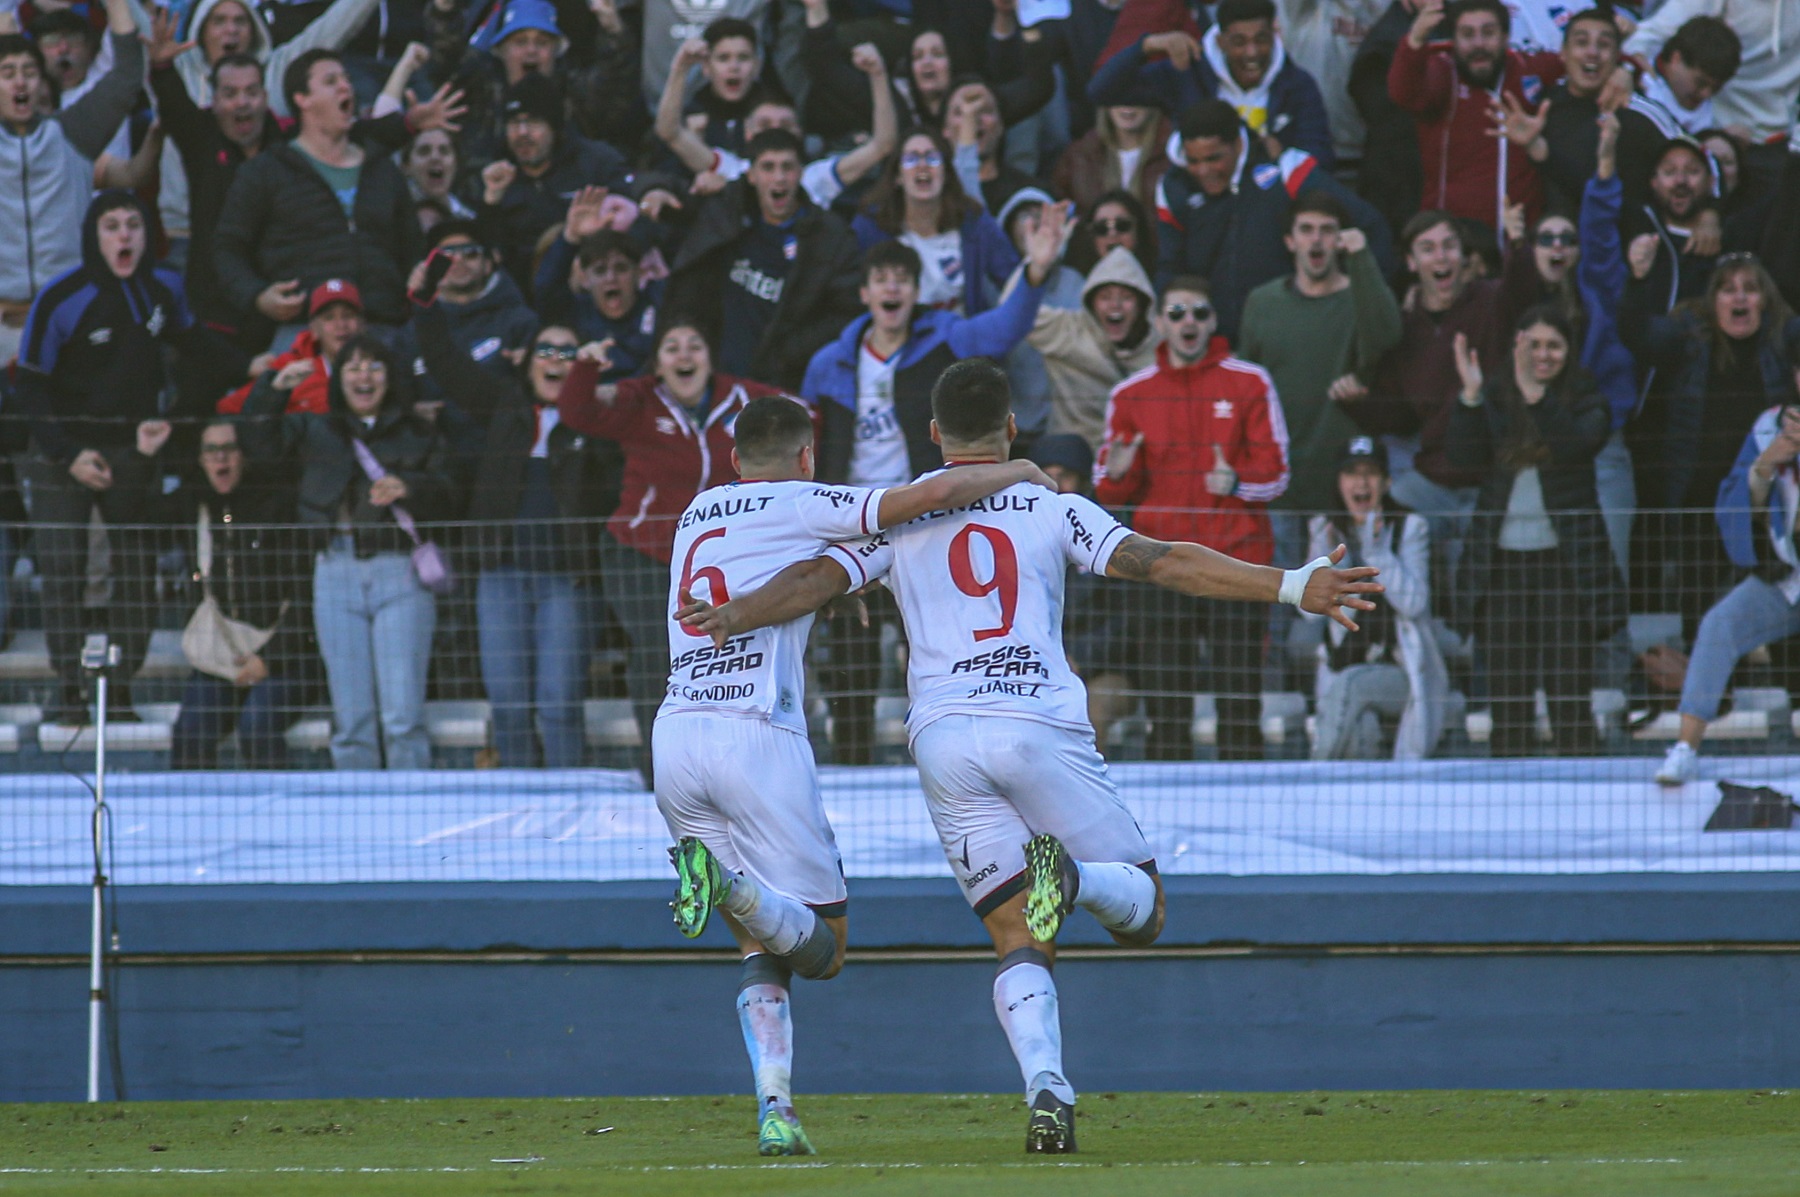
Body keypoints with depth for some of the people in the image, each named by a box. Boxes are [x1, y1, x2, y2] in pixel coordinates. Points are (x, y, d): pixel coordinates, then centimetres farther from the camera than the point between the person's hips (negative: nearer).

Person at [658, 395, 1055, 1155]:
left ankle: (774, 1112, -3)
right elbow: (937, 493, -2)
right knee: (821, 944, 1)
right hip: (757, 736, -6)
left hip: (674, 739, 6)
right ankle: (732, 886, -29)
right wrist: (1020, 471, 13)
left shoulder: (697, 515, 22)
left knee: (764, 946, 14)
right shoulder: (802, 506, 5)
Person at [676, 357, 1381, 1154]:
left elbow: (818, 578, 0)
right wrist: (1292, 587, -2)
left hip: (942, 741, 2)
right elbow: (1160, 563, 1)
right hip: (1041, 730, -2)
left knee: (1018, 940, 4)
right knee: (1143, 910, 7)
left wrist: (732, 617, -4)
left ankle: (1046, 1087, -22)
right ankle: (1072, 876, -29)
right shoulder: (1053, 511, 10)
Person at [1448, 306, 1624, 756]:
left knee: (1569, 693, -5)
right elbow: (1465, 457, -4)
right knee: (1508, 696, 1)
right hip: (1503, 561, 2)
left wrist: (1536, 395, -25)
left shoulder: (1584, 398, 5)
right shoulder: (1492, 396, 9)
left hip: (1565, 561, -2)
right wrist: (1470, 395, -17)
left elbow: (1576, 445, -15)